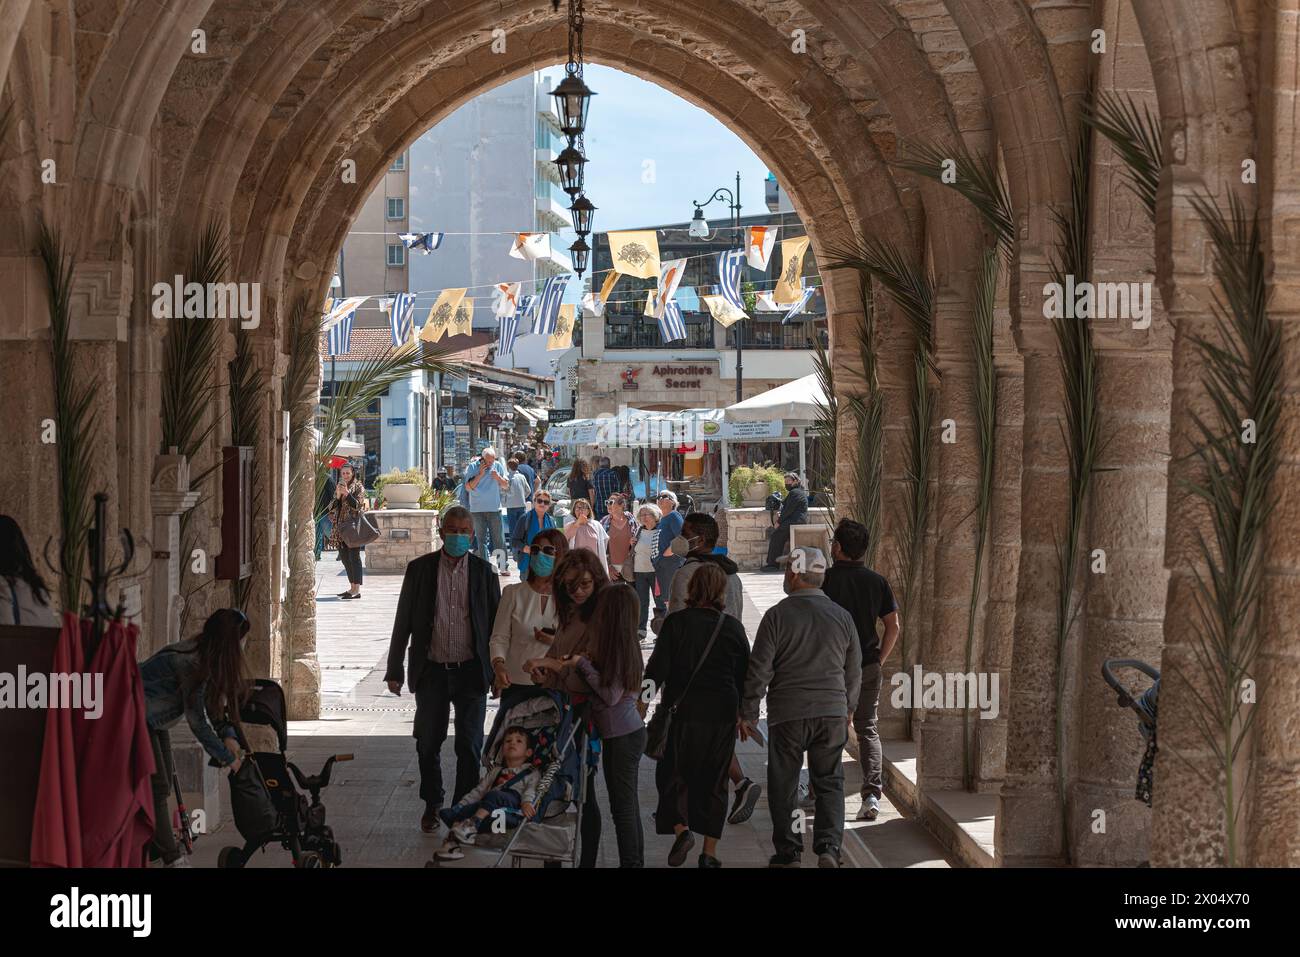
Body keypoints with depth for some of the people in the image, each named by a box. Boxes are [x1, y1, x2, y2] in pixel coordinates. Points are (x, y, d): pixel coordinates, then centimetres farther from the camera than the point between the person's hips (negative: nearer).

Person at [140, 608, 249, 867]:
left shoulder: (207, 657, -3)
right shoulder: (192, 662, -31)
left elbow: (215, 701, 5)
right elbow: (196, 719, -27)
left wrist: (228, 735, -11)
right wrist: (227, 757, -18)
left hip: (152, 719, 10)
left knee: (164, 781, 10)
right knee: (157, 786, -11)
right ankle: (172, 859, -10)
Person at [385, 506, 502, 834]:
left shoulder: (483, 572, 1)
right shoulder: (419, 569, 1)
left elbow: (495, 623, 6)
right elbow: (403, 622, 4)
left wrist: (499, 672, 4)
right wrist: (395, 670, 2)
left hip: (470, 671, -1)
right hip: (431, 671, 1)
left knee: (469, 746, 2)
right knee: (428, 743, 11)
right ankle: (432, 805, 30)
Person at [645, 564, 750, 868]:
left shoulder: (676, 622, -6)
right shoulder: (733, 627, 1)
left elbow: (657, 668, -9)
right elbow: (745, 674, 7)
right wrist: (742, 712, 18)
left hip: (683, 711, -2)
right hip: (723, 714, 2)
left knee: (672, 774, 11)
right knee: (715, 780, 10)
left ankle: (680, 827, -12)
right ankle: (710, 852, 11)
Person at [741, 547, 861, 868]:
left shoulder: (777, 615, -9)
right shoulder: (842, 616, 3)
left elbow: (759, 670, -8)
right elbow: (854, 670, 12)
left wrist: (748, 713, 2)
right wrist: (848, 708, 26)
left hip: (787, 714, -3)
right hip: (832, 712, 3)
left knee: (784, 785, 8)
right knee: (829, 781, 10)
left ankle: (788, 853, 13)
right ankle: (829, 846, -3)